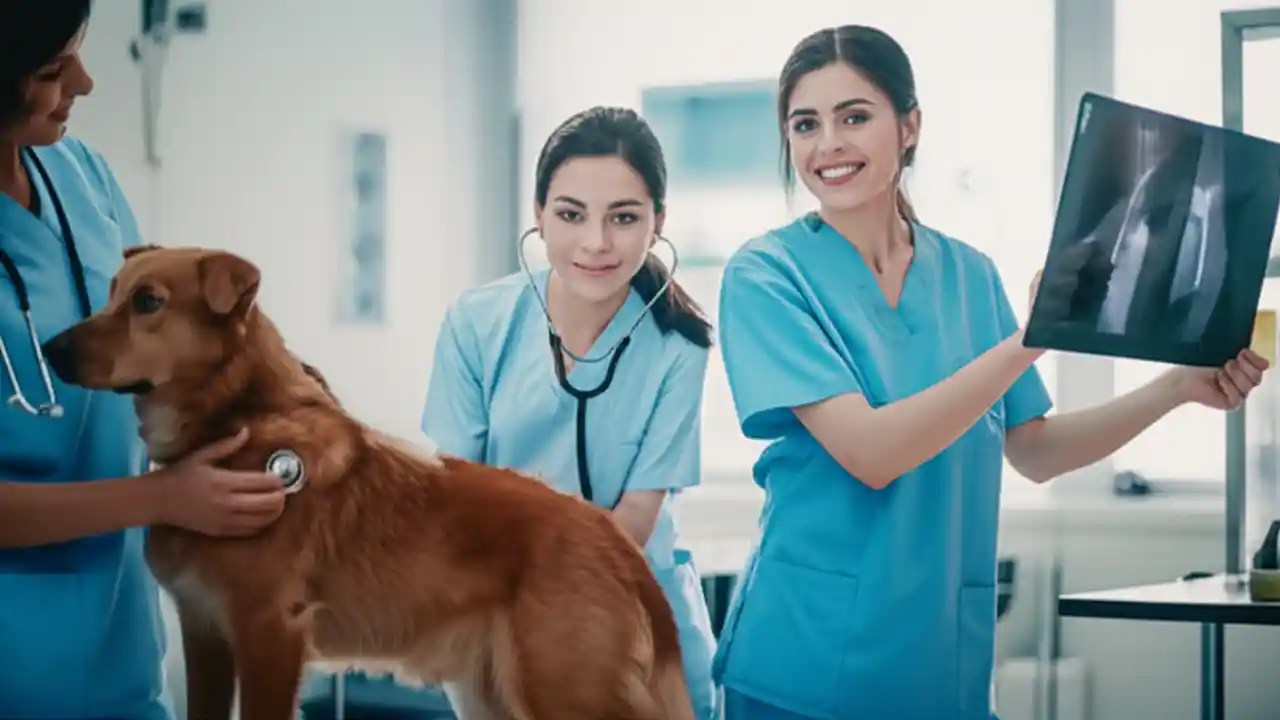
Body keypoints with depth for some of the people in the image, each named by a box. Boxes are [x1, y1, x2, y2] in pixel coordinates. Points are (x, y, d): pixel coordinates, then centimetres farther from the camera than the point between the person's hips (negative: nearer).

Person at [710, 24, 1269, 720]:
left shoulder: (969, 274, 4)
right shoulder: (765, 273, -10)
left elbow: (1032, 451, 10)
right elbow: (869, 455, -20)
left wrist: (1178, 386, -1)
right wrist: (1027, 341, -26)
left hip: (946, 649, 4)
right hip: (810, 655, -4)